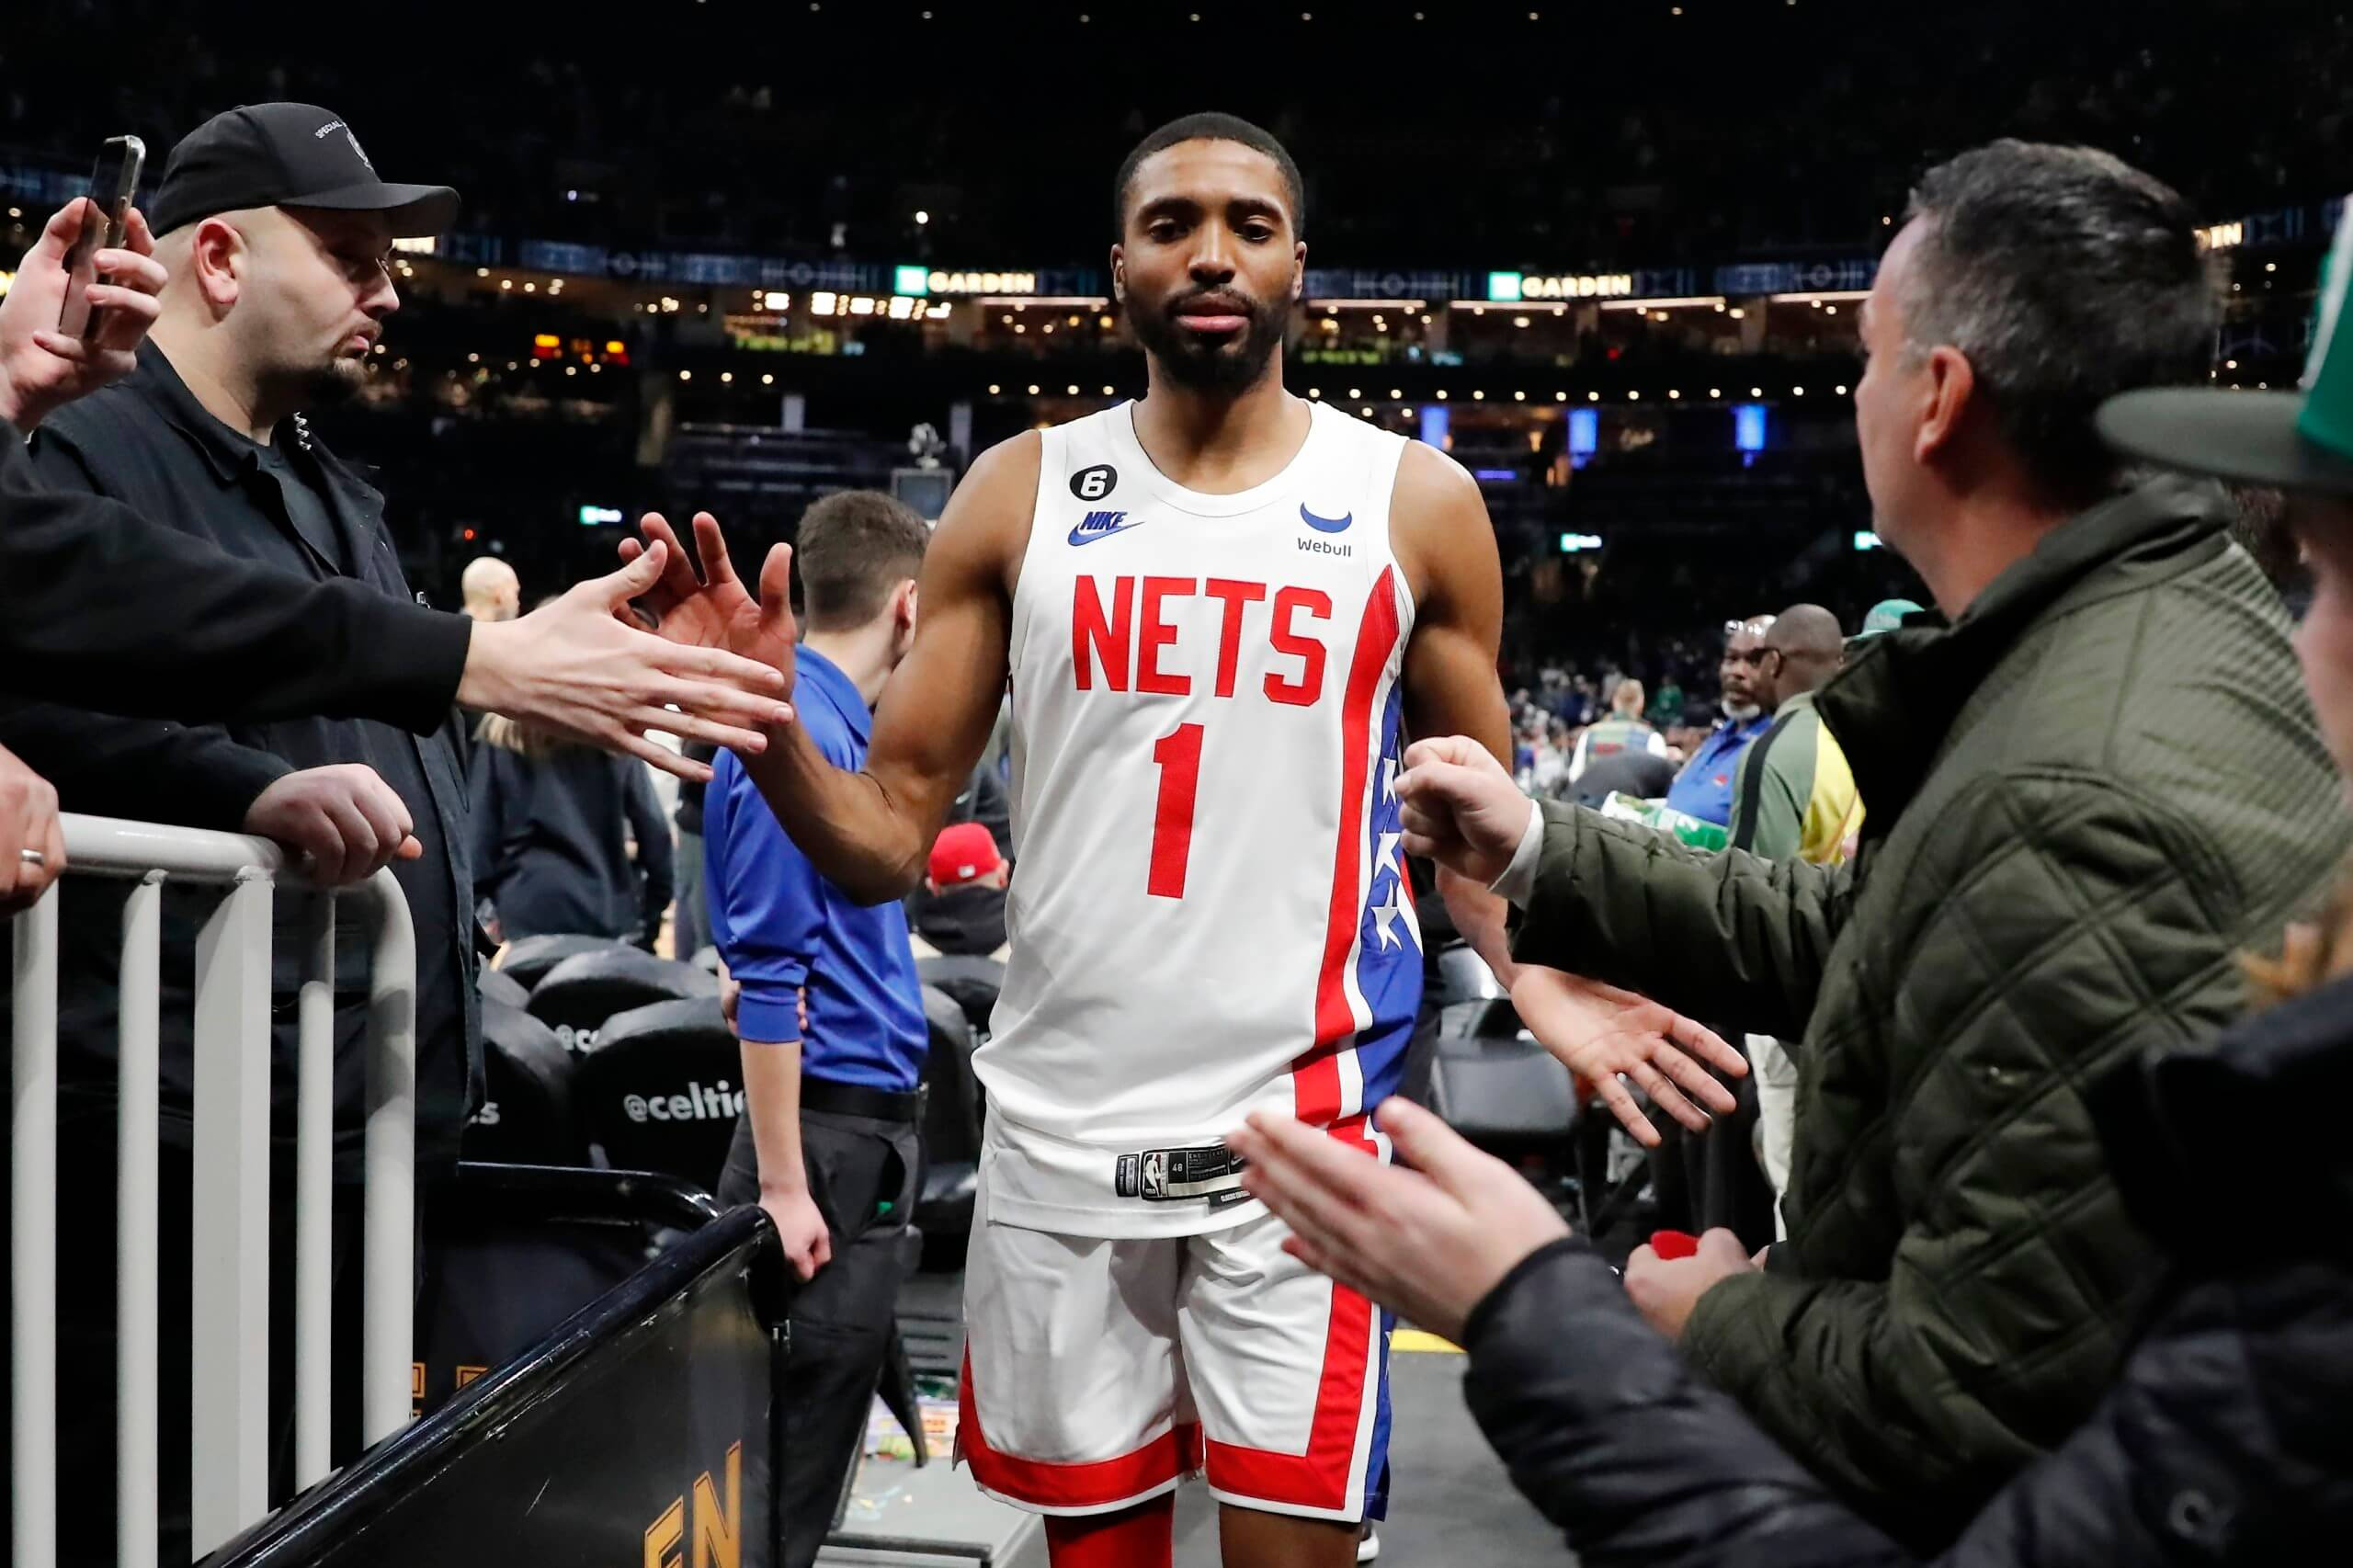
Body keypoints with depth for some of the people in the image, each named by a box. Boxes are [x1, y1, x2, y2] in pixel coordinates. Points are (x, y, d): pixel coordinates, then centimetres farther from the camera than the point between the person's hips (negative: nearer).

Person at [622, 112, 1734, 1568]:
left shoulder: (1415, 503, 1)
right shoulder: (1019, 495, 3)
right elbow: (888, 836, 2)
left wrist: (1540, 982, -15)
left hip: (1304, 1129, -1)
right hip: (1061, 1131, 2)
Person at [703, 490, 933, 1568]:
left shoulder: (840, 726, 13)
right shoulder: (799, 736, -16)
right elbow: (766, 974, -20)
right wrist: (781, 1184, -20)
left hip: (875, 1124, 10)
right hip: (831, 1134, -10)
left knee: (834, 1404, 16)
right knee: (800, 1425, -1)